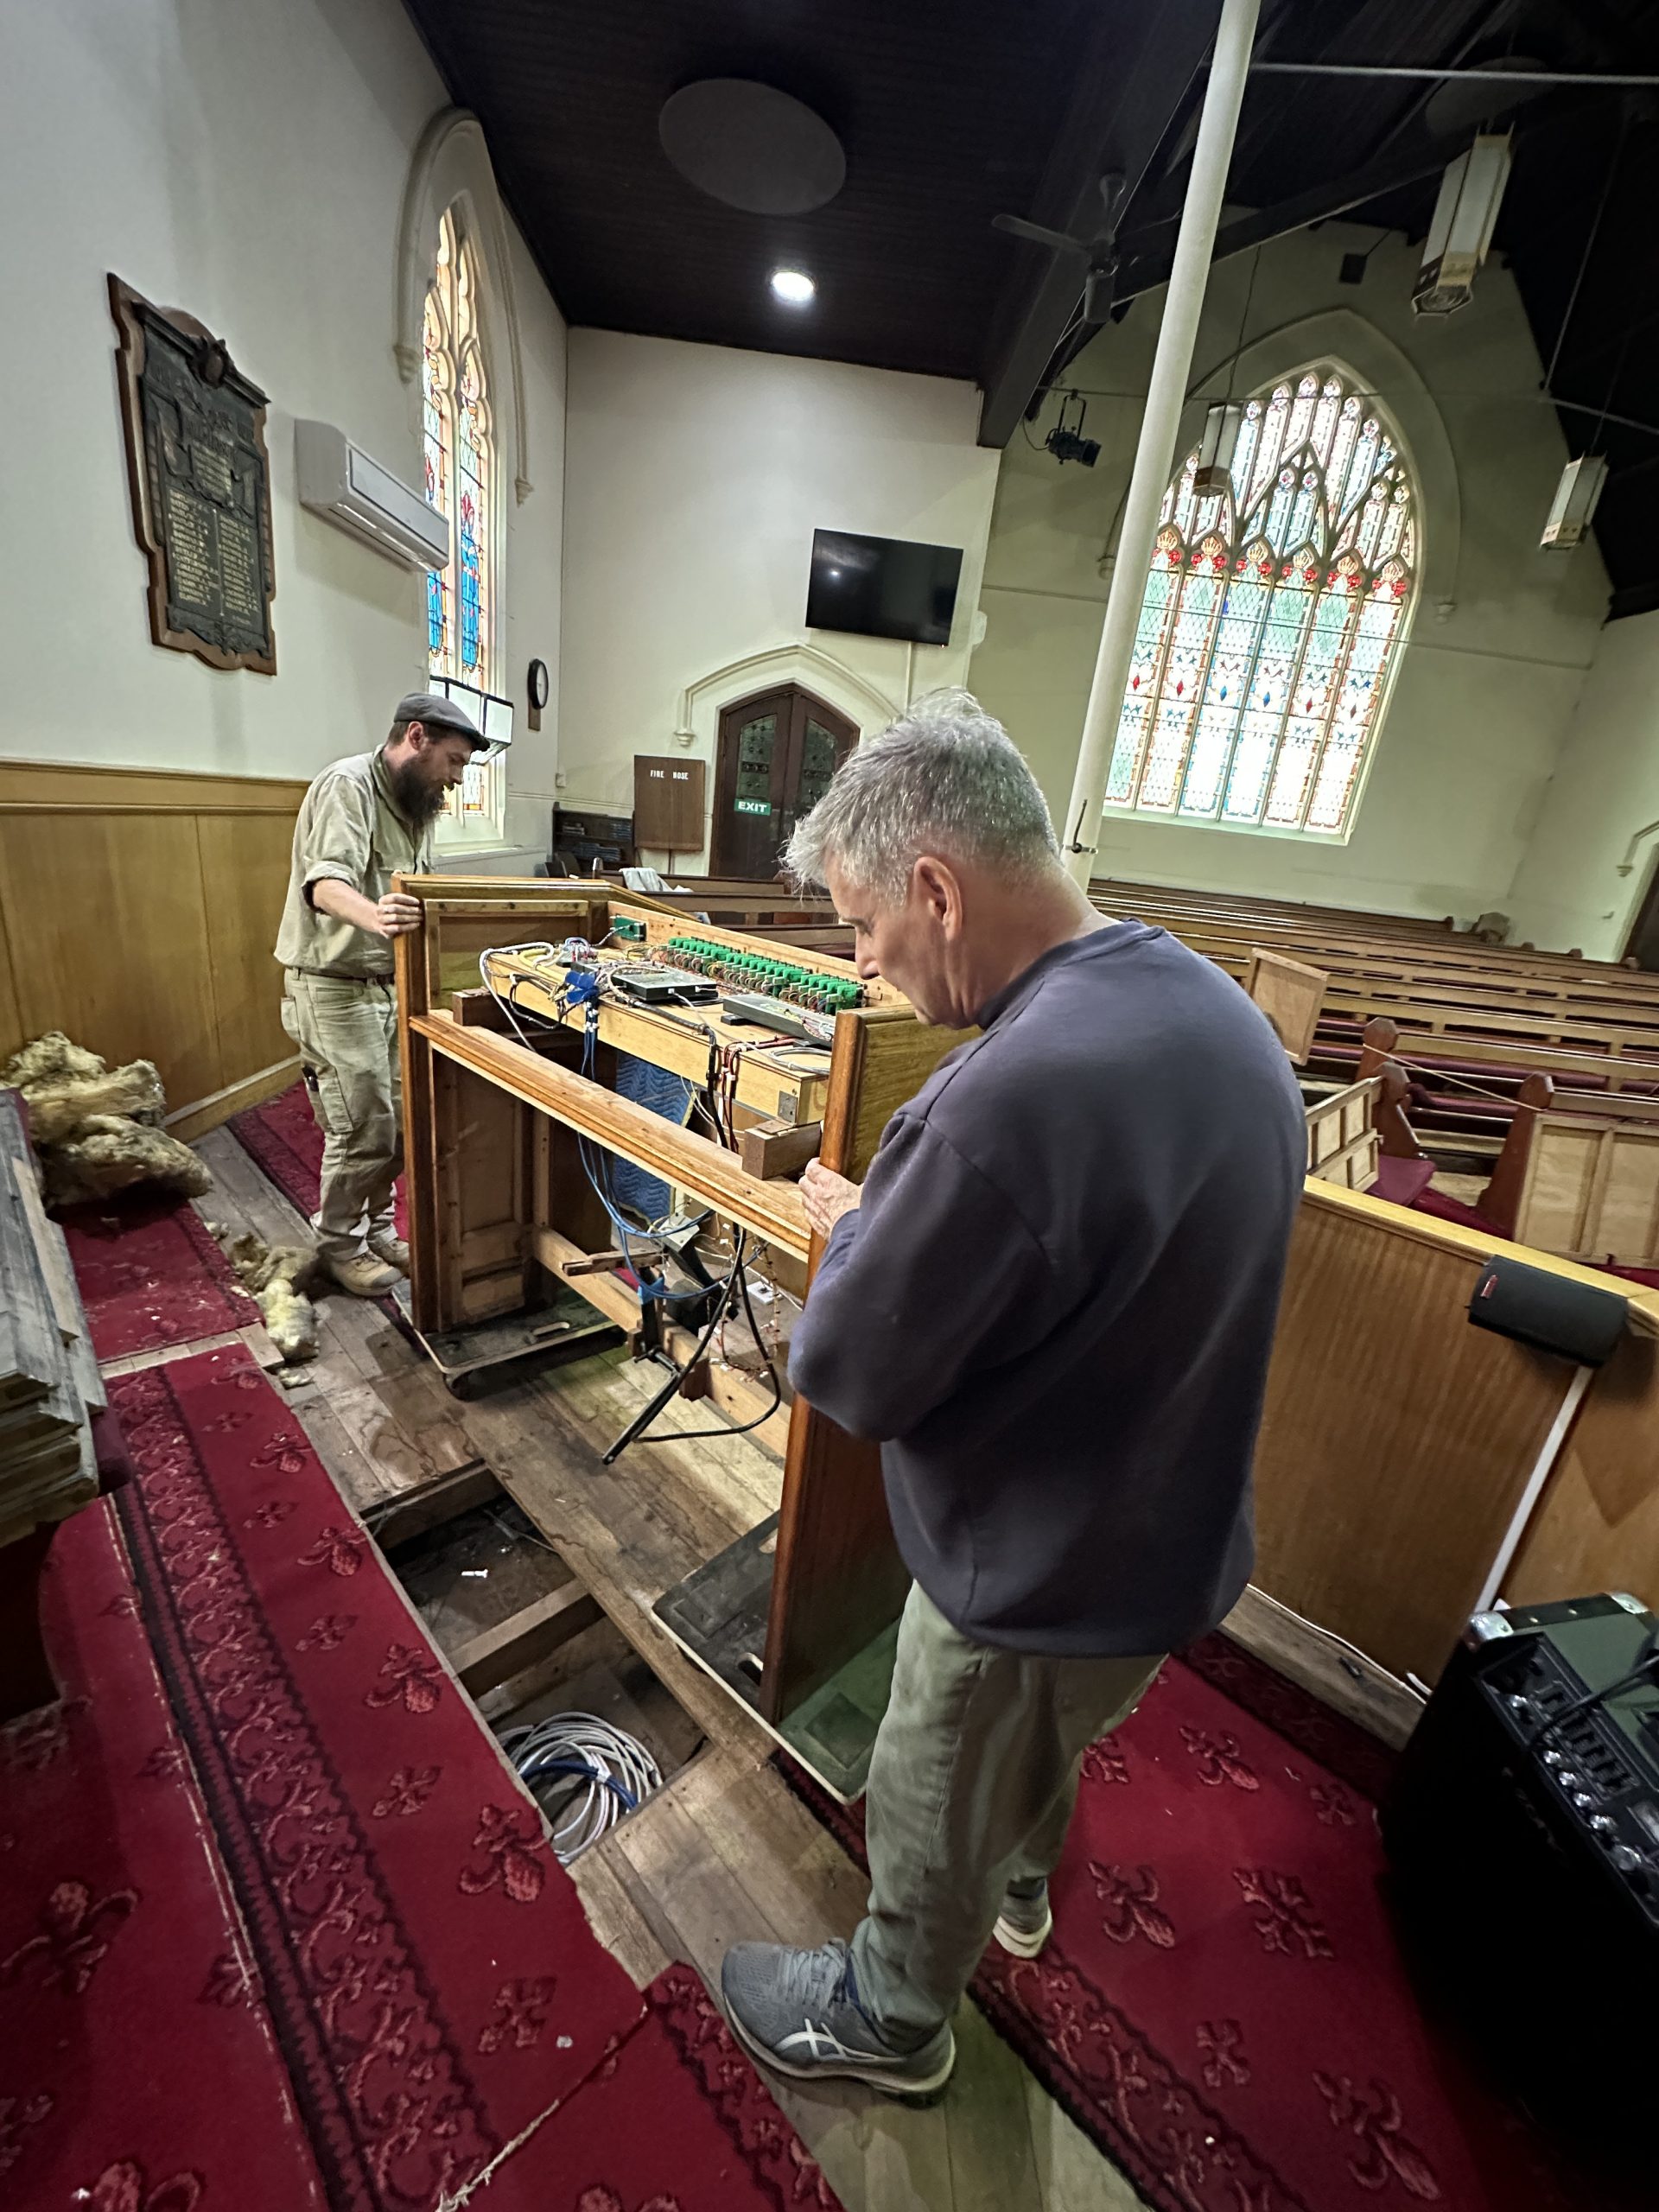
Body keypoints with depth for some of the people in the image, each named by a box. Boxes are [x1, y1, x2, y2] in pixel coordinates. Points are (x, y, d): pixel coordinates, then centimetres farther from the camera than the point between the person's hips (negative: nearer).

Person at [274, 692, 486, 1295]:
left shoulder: (414, 804, 15)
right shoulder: (348, 786, -14)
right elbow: (326, 884, -30)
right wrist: (374, 916, -51)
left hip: (391, 984, 8)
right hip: (335, 989, -8)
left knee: (401, 1121, 9)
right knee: (364, 1130, -5)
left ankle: (376, 1226, 28)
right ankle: (338, 1242, 17)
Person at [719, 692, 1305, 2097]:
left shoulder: (1007, 1102, -38)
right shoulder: (1221, 1012, -7)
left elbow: (848, 1375, -28)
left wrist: (854, 1228, -9)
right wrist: (908, 1220, -1)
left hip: (1040, 1580, -7)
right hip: (1180, 1541, 8)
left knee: (934, 1817, 24)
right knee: (1046, 1748, 37)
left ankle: (888, 2022, 55)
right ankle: (1022, 1887, 67)